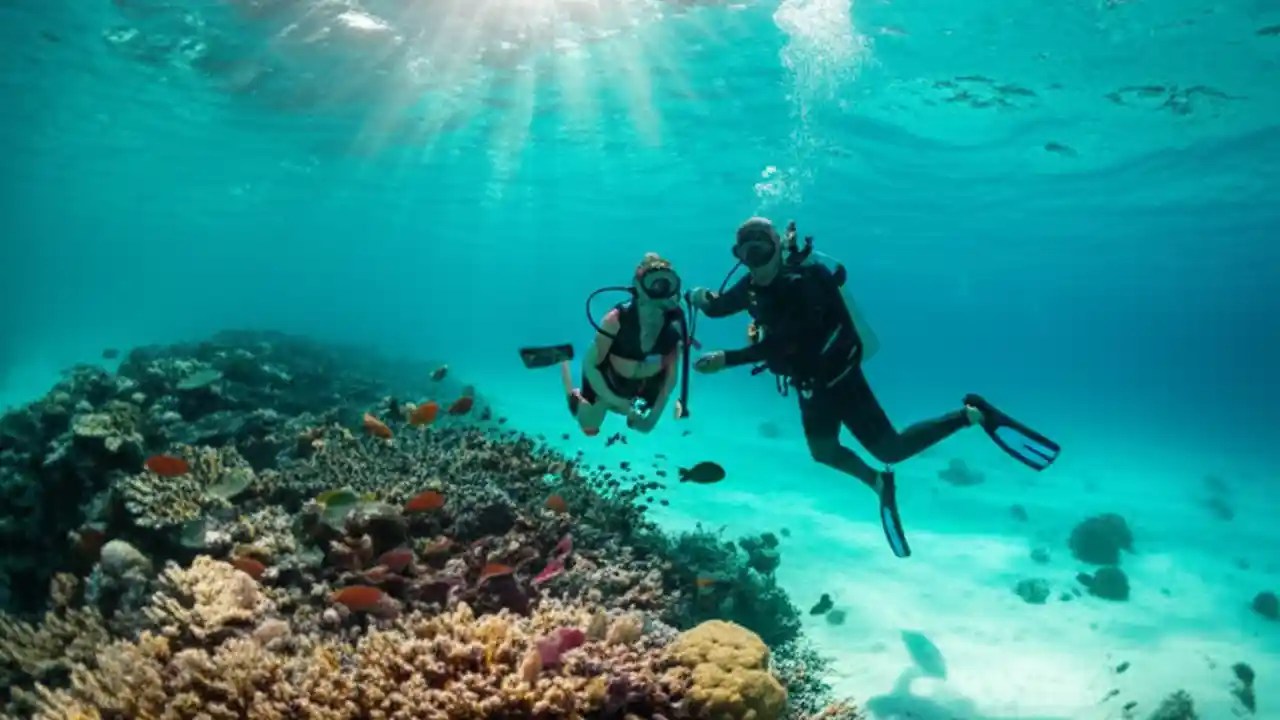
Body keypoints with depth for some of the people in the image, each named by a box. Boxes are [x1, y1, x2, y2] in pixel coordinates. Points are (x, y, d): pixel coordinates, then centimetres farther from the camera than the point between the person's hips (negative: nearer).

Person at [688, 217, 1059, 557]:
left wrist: (726, 359, -39)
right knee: (823, 451, 21)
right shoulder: (753, 285, -1)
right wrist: (700, 297, -7)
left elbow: (779, 344, -37)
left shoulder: (800, 282, -27)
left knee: (891, 449, -6)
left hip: (838, 377, -8)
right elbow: (718, 307, 13)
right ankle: (879, 483, 42)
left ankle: (973, 414, 6)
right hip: (811, 385, 9)